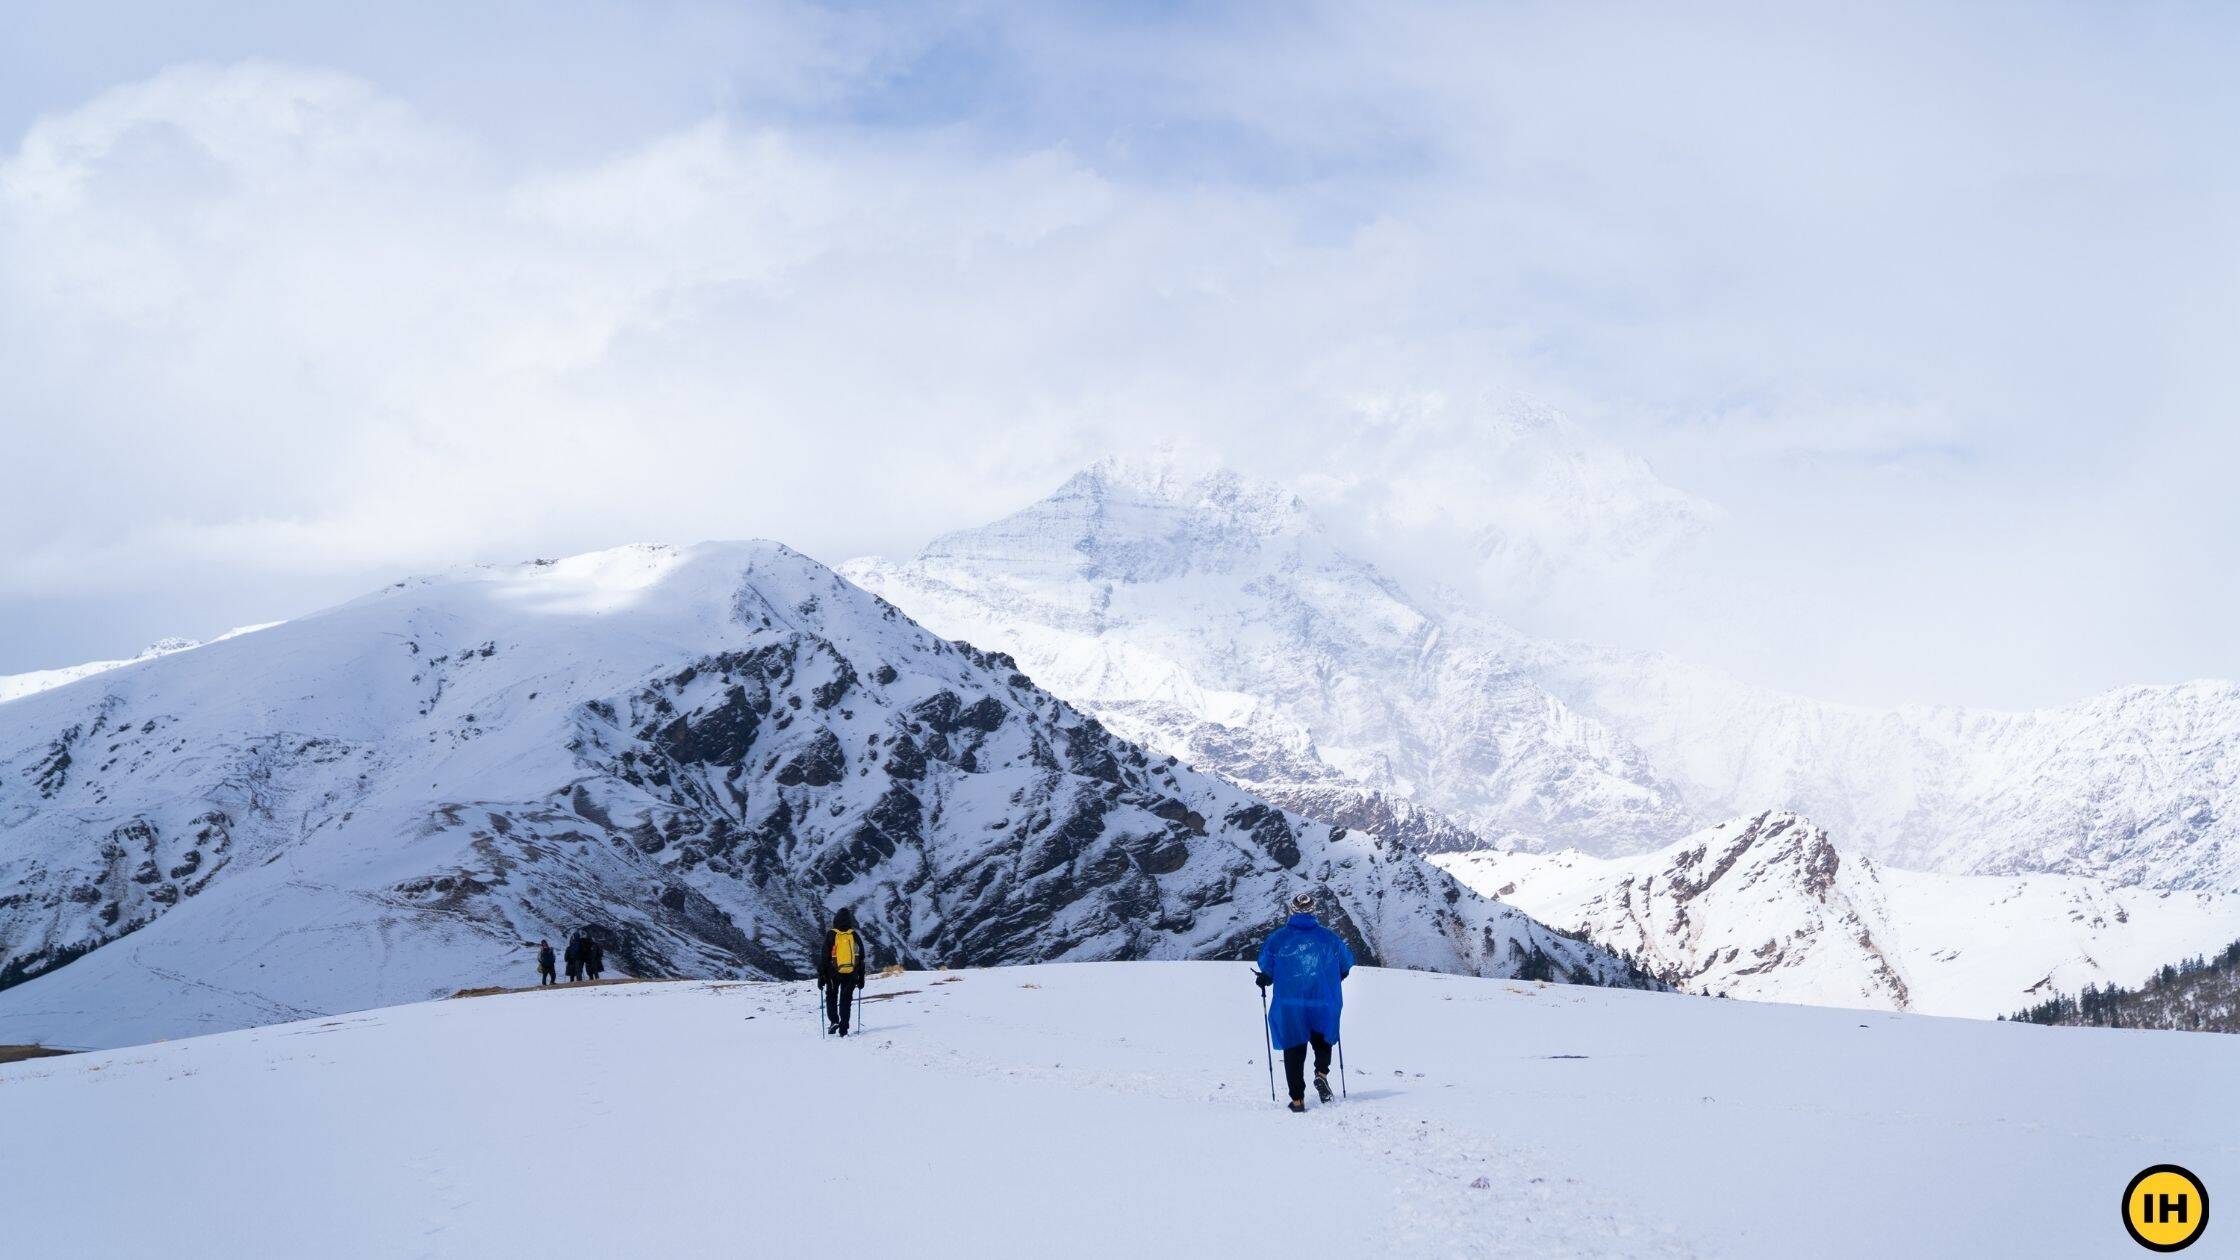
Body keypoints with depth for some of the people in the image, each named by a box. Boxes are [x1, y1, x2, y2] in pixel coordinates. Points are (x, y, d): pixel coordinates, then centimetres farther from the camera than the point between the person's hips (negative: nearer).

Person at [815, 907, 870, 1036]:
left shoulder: (831, 936, -6)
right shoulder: (855, 936, 1)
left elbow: (824, 957, -6)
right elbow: (861, 959, 7)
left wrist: (821, 976, 0)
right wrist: (861, 978, 16)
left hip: (833, 974, -2)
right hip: (851, 974, 2)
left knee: (831, 997, 17)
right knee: (846, 1000, 8)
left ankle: (833, 1021, -2)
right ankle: (843, 1029, 3)